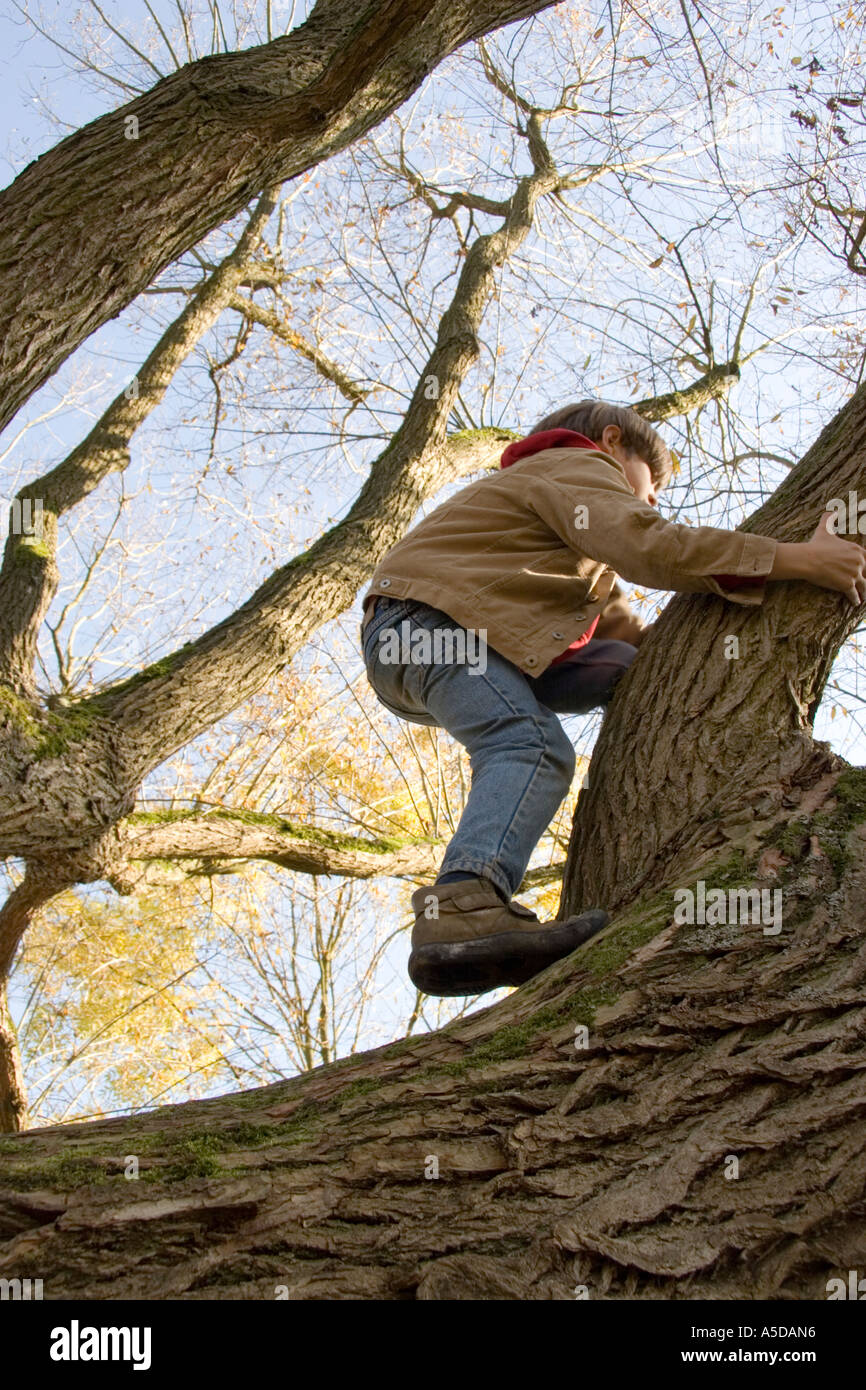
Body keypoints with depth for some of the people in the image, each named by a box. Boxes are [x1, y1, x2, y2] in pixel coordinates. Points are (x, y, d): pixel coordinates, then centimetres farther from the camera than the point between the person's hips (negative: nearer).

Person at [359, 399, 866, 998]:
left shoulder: (588, 557, 36)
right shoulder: (580, 466, 3)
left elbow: (627, 631, 22)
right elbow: (650, 547, -17)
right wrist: (796, 559, -19)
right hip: (429, 618, -10)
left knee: (622, 667, 8)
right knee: (535, 746, -33)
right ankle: (462, 906, -54)